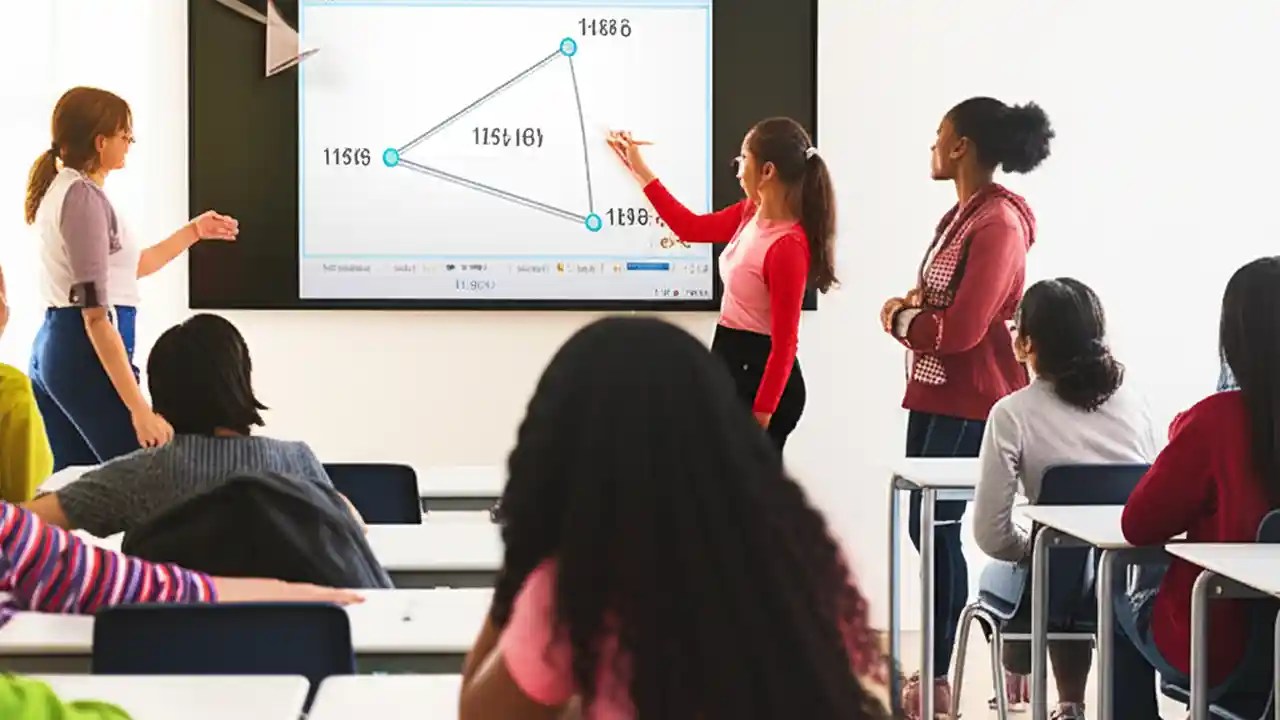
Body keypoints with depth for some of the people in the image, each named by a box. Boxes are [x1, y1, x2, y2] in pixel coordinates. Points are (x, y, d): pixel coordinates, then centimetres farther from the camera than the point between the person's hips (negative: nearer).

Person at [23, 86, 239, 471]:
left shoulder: (61, 189, 16)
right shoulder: (84, 196, -15)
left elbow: (127, 267, 29)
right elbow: (96, 313, -21)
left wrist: (194, 231, 33)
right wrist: (139, 408, -25)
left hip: (52, 346, 10)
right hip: (86, 352, -10)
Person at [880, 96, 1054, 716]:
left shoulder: (998, 225, -20)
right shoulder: (965, 213, 11)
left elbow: (960, 328, -24)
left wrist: (900, 319, -8)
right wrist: (913, 302, -2)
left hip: (971, 404, -10)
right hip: (935, 394, 10)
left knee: (937, 529, -4)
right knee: (926, 526, 14)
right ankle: (938, 669, 24)